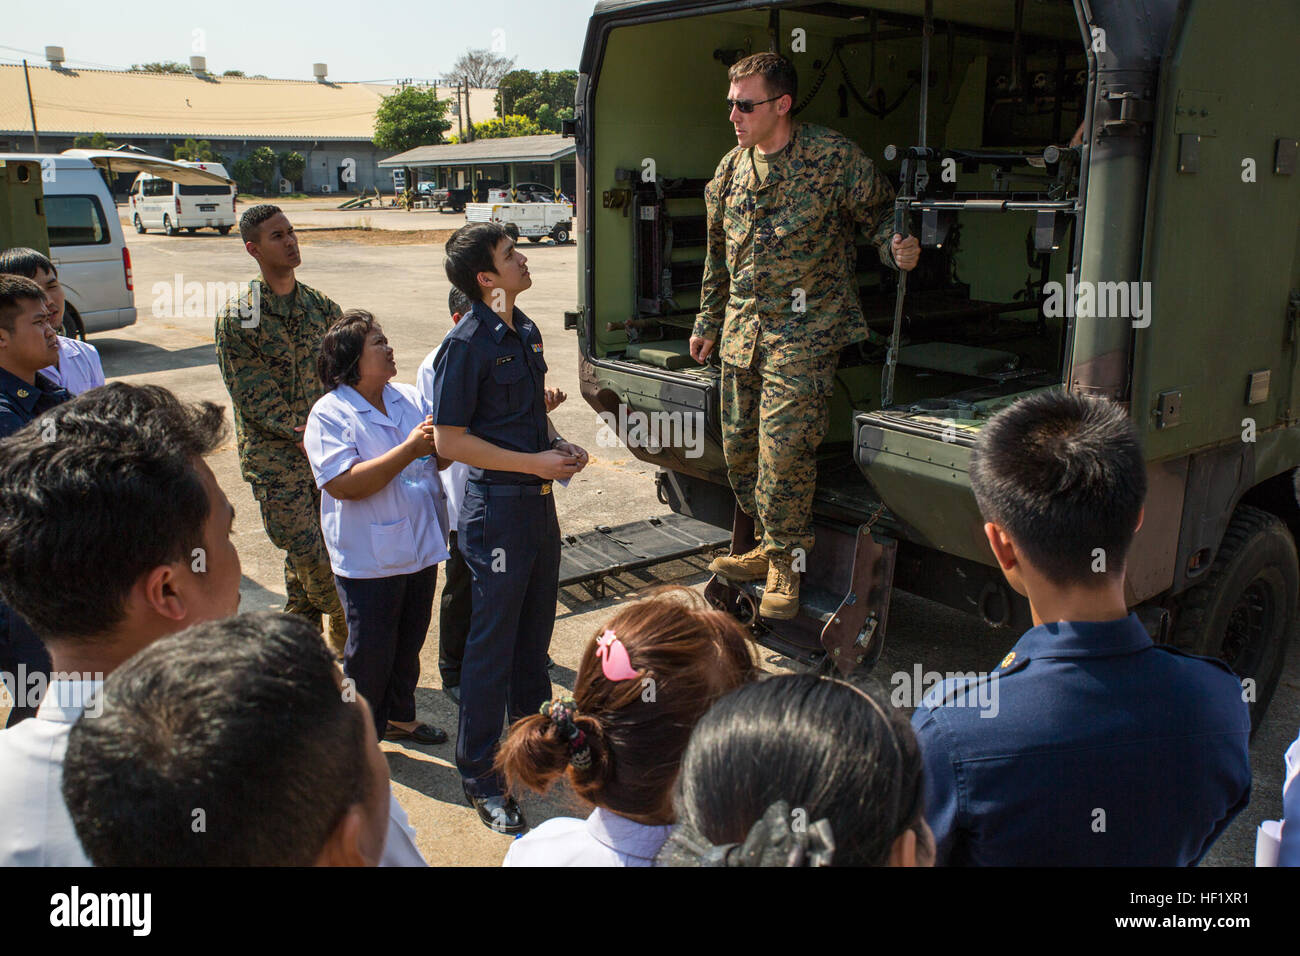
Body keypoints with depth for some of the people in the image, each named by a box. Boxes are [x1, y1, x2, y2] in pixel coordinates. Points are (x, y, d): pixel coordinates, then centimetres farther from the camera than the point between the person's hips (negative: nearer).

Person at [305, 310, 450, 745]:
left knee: (410, 639, 20)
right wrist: (409, 450, -26)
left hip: (421, 546, 6)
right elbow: (344, 484, -24)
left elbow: (440, 459, 15)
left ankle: (399, 715, 39)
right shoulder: (329, 414, -13)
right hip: (370, 558, -6)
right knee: (370, 649, 6)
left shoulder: (410, 398, 7)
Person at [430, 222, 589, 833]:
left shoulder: (526, 332, 9)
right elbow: (450, 441, -18)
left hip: (538, 500, 8)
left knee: (535, 627, 21)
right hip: (497, 508, -8)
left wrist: (560, 446, 3)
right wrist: (534, 462, -17)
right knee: (493, 641, 2)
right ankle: (479, 776, 16)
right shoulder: (468, 343, -17)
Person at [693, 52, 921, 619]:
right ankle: (770, 546, 28)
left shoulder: (833, 157, -7)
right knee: (739, 447, 9)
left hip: (803, 333, -6)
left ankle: (786, 564, 7)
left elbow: (881, 212, 2)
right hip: (742, 331, 6)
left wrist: (896, 249, -21)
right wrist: (707, 322, 23)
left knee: (784, 449, -11)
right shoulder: (730, 169, 10)